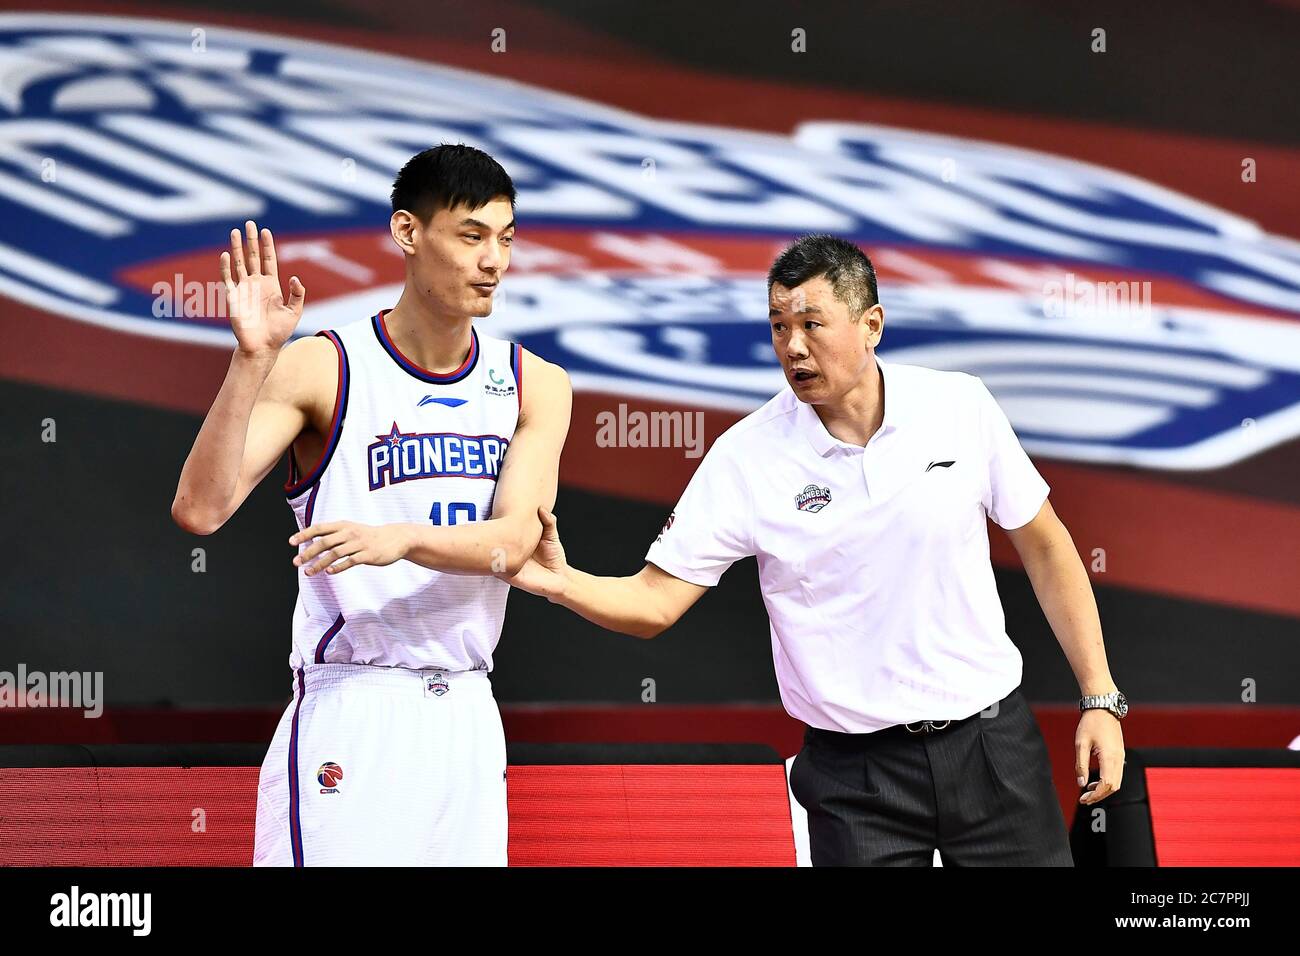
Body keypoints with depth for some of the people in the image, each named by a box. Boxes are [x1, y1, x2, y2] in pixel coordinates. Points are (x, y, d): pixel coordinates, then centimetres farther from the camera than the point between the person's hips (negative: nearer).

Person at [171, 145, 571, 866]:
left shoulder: (535, 385, 6)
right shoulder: (321, 369, -6)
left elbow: (513, 542, -9)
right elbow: (199, 510, -16)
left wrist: (399, 539, -28)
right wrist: (252, 358, -25)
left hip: (467, 717, 5)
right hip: (349, 712, -5)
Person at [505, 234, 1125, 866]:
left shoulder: (961, 405, -4)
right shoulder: (746, 457, -8)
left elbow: (1044, 546, 6)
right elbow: (655, 601, -8)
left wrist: (1100, 698, 3)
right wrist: (561, 582, -29)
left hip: (994, 741, 1)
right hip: (857, 776, -1)